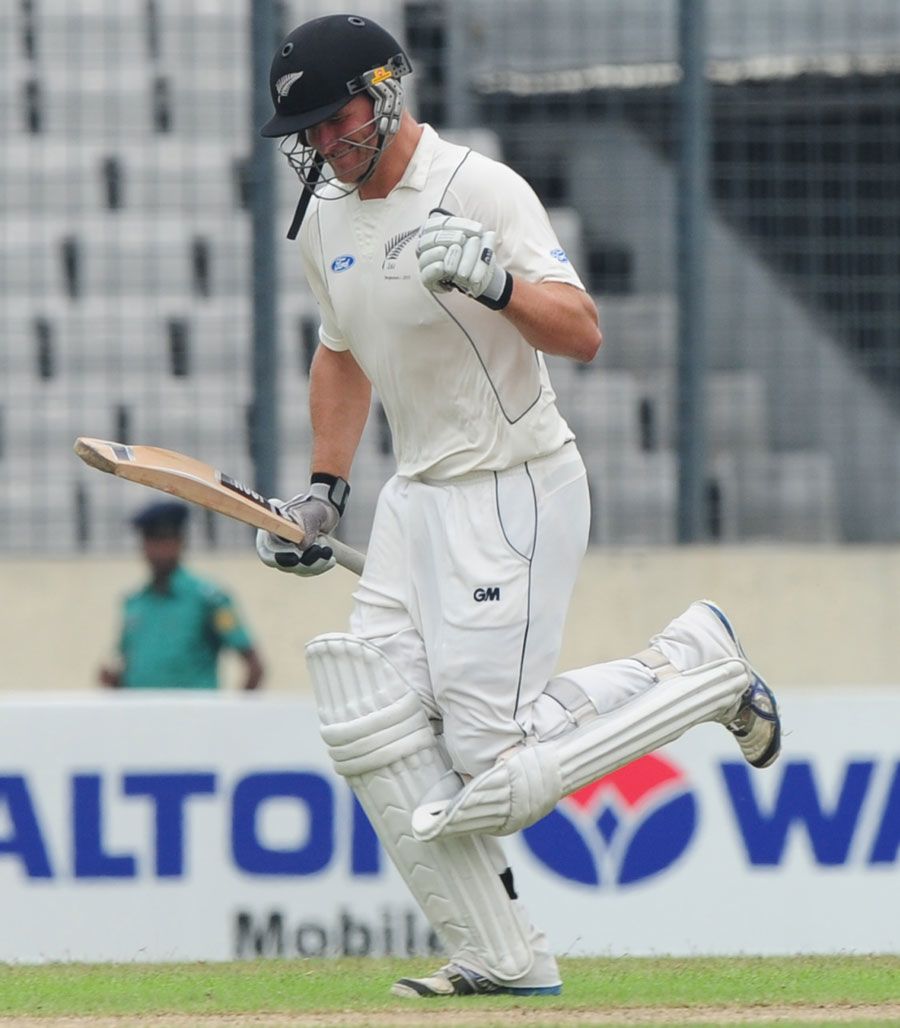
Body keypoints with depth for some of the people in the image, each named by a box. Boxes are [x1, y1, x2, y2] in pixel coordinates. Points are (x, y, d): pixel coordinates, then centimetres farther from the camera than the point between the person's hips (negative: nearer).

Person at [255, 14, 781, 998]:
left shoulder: (480, 190, -14)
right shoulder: (326, 216, 9)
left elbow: (582, 334, -22)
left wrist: (495, 281, -40)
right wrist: (323, 489, 22)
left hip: (515, 492, -8)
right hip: (415, 497, 8)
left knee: (494, 761, -15)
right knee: (372, 728, -4)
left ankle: (696, 662, 6)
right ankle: (500, 958, 1)